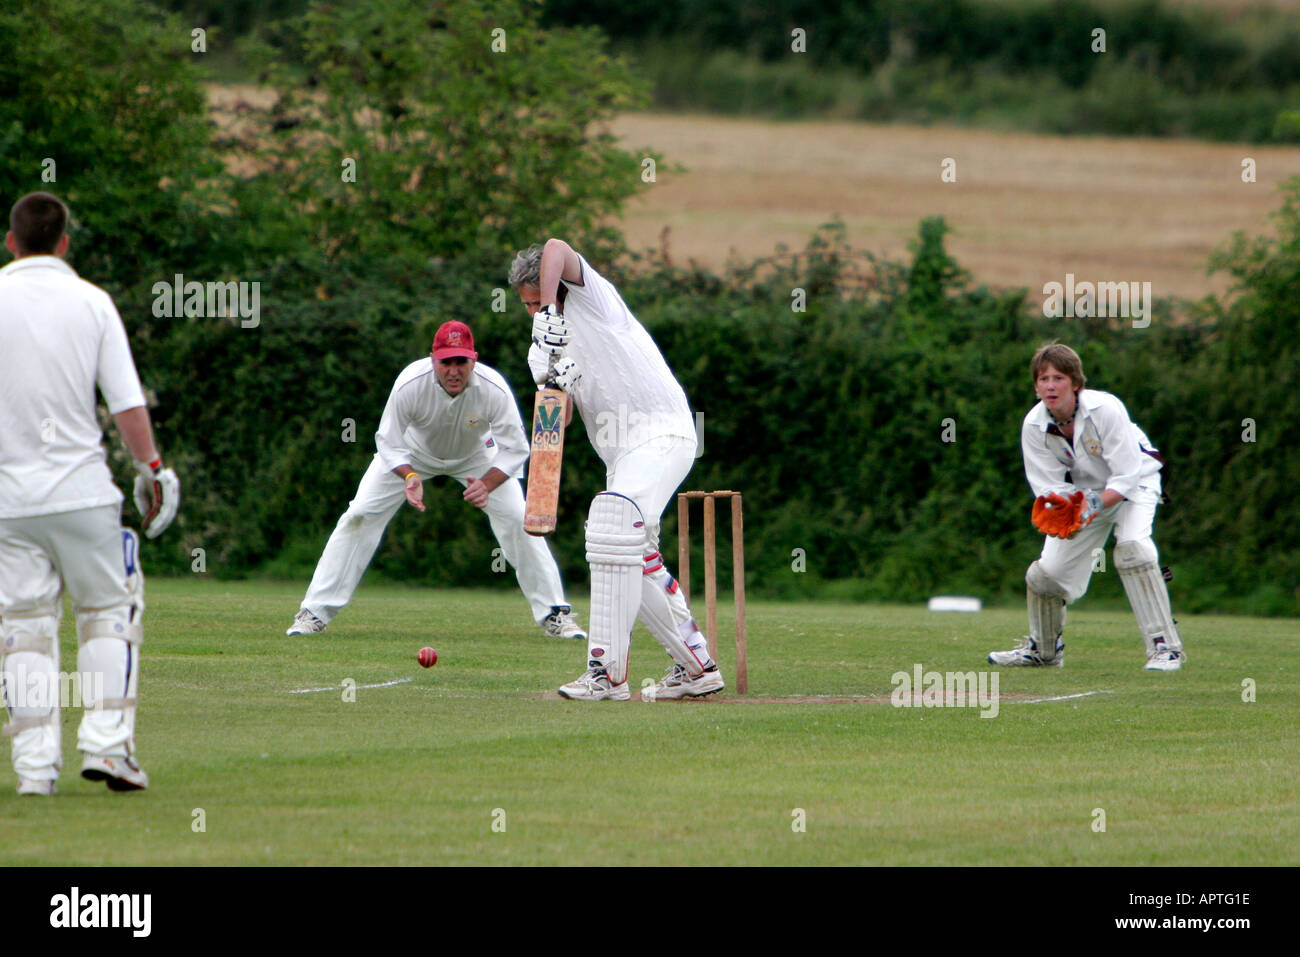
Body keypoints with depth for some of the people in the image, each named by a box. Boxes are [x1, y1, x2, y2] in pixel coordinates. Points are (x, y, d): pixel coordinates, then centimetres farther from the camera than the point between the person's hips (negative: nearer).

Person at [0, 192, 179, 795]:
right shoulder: (91, 302, 0)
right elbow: (127, 402, -4)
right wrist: (151, 469, 5)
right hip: (80, 489, -1)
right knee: (110, 609, 10)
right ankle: (106, 742, -3)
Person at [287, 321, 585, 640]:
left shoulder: (493, 389, -35)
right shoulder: (410, 384, -36)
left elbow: (515, 449, -27)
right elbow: (389, 443, -24)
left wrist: (487, 484, -44)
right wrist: (409, 477, -43)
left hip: (476, 455, 0)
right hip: (415, 454, 0)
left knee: (517, 520, -13)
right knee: (359, 516, -10)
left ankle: (555, 613, 1)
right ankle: (315, 612, -3)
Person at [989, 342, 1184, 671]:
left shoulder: (1105, 410, -31)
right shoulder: (1034, 425, -18)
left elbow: (1127, 477, -28)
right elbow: (1048, 486, -15)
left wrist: (1096, 505, -43)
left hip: (1134, 484, -4)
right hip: (1082, 491, 4)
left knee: (1131, 546, -32)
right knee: (1047, 570, -4)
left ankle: (1165, 646, -29)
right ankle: (1044, 648, 25)